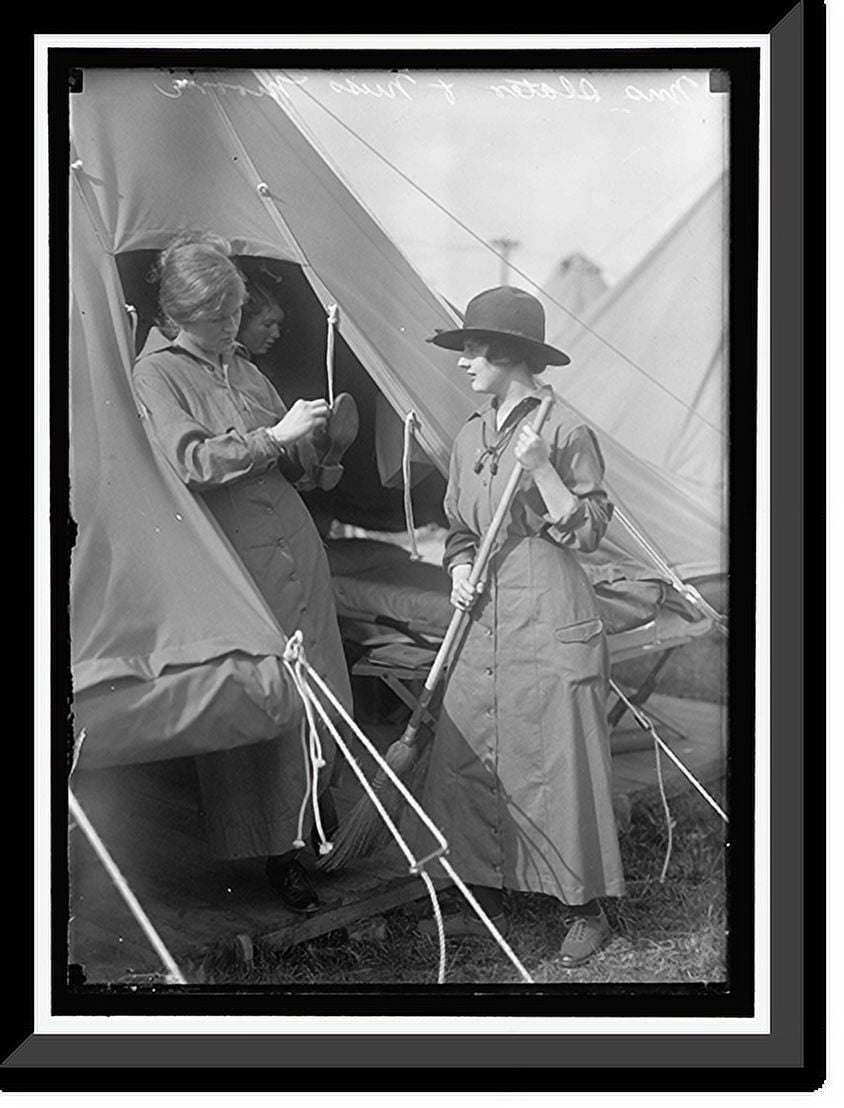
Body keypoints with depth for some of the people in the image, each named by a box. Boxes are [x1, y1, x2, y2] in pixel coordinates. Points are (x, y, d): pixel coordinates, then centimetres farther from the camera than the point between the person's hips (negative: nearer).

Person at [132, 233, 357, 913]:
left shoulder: (244, 370, 17)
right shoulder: (156, 374, -3)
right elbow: (192, 461, -17)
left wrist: (318, 454, 3)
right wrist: (276, 435, -18)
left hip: (294, 544, 7)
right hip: (236, 561, -6)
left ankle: (313, 822, 26)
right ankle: (277, 854, 10)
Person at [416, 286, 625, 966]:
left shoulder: (564, 431, -7)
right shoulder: (471, 437, 13)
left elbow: (588, 530, -9)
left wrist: (540, 468, -19)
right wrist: (460, 568, 1)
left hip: (550, 627, -7)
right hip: (486, 625, 7)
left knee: (560, 767, 0)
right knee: (465, 764, 8)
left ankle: (585, 913, 17)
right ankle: (487, 903, 24)